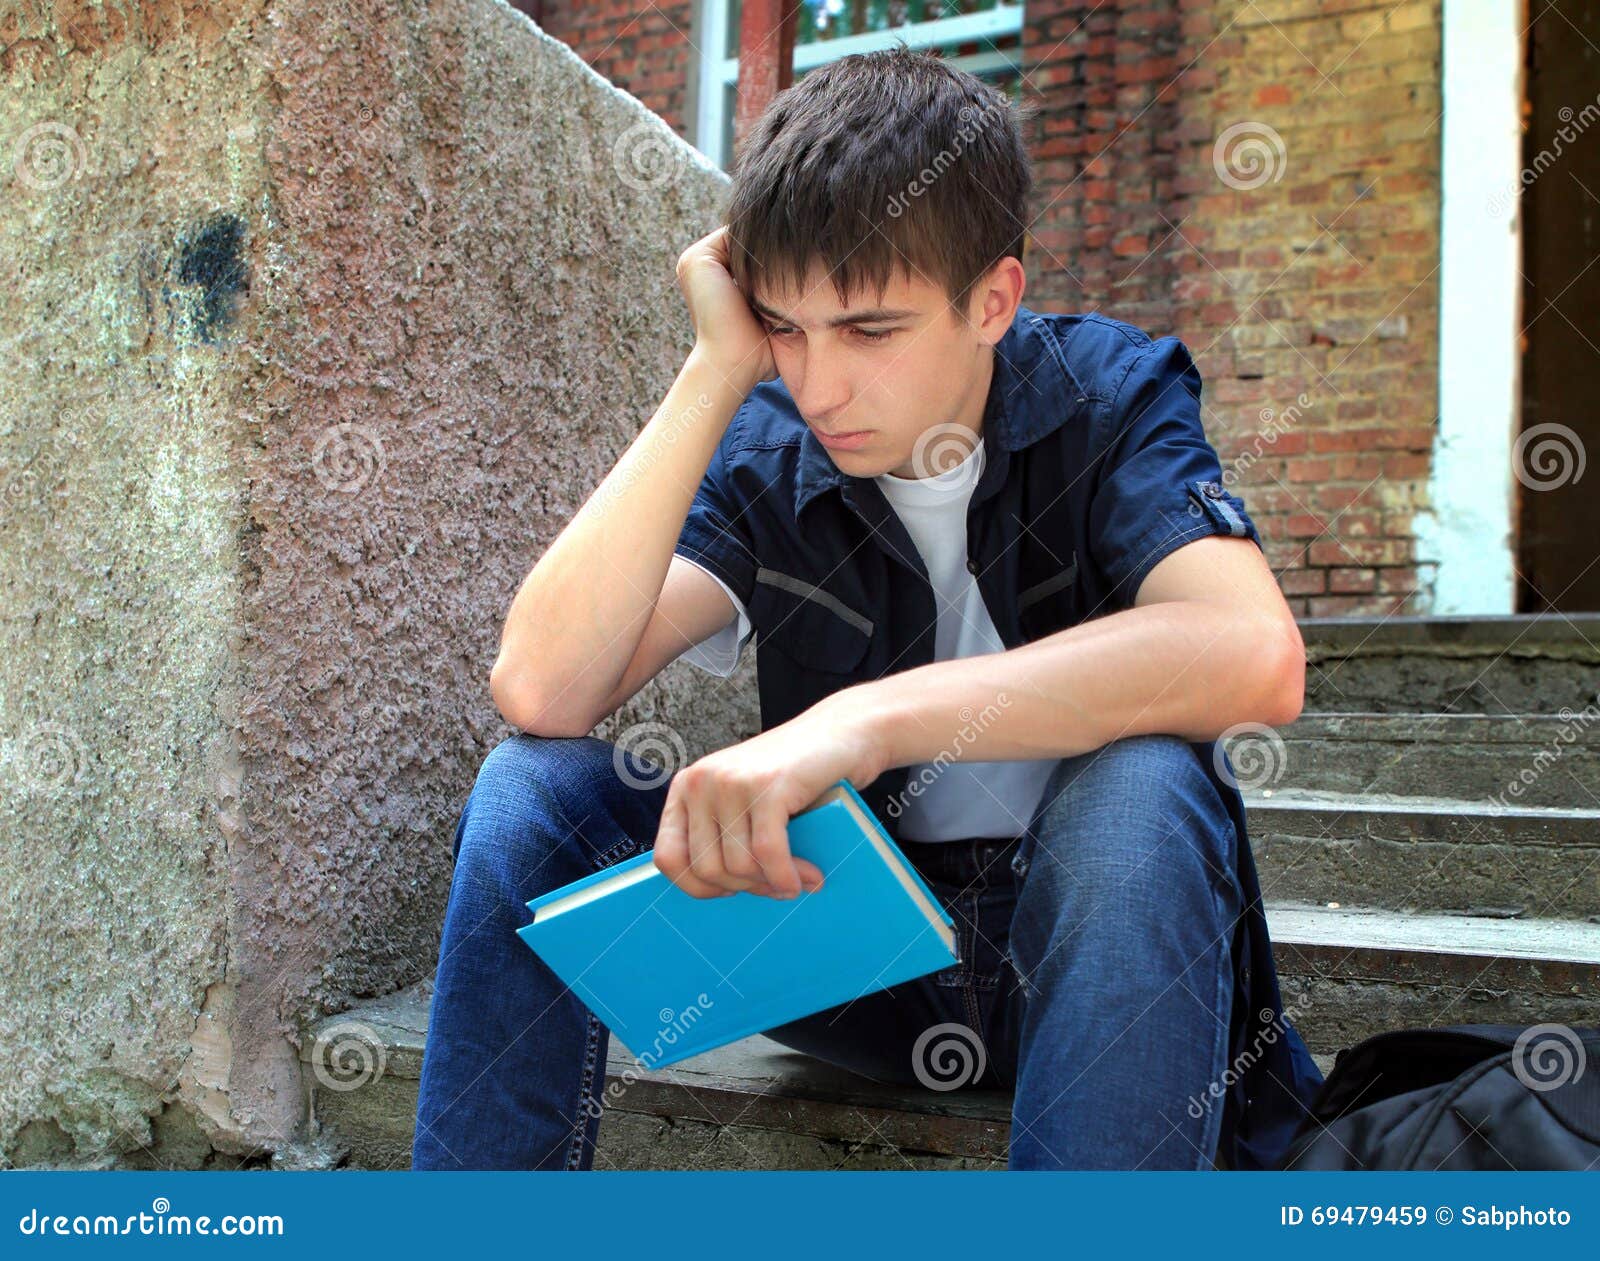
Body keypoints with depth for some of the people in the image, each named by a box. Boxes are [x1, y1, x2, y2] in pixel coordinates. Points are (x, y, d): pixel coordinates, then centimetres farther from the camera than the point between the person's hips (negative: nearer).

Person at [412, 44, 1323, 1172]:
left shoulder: (1107, 395, -11)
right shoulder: (763, 450, -6)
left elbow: (1257, 656, -32)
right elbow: (542, 689, -21)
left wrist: (863, 721, -39)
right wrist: (718, 373, -21)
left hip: (1078, 937, -1)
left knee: (1138, 782, -35)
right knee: (534, 788, -17)